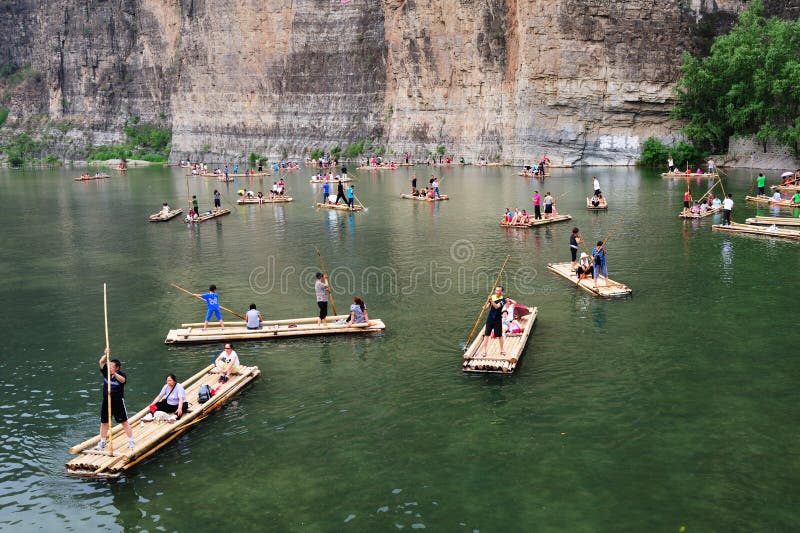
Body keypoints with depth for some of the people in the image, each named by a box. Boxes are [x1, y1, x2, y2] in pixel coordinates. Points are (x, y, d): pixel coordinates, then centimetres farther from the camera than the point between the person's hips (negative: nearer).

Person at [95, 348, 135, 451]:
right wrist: (106, 355, -30)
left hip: (118, 402, -5)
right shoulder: (105, 372, 0)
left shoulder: (121, 374, -13)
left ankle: (131, 441, 8)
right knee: (104, 422, 14)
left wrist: (114, 373, -53)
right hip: (106, 402, 5)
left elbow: (122, 380, -36)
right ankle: (102, 442, 28)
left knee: (124, 422, 1)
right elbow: (101, 362, -12)